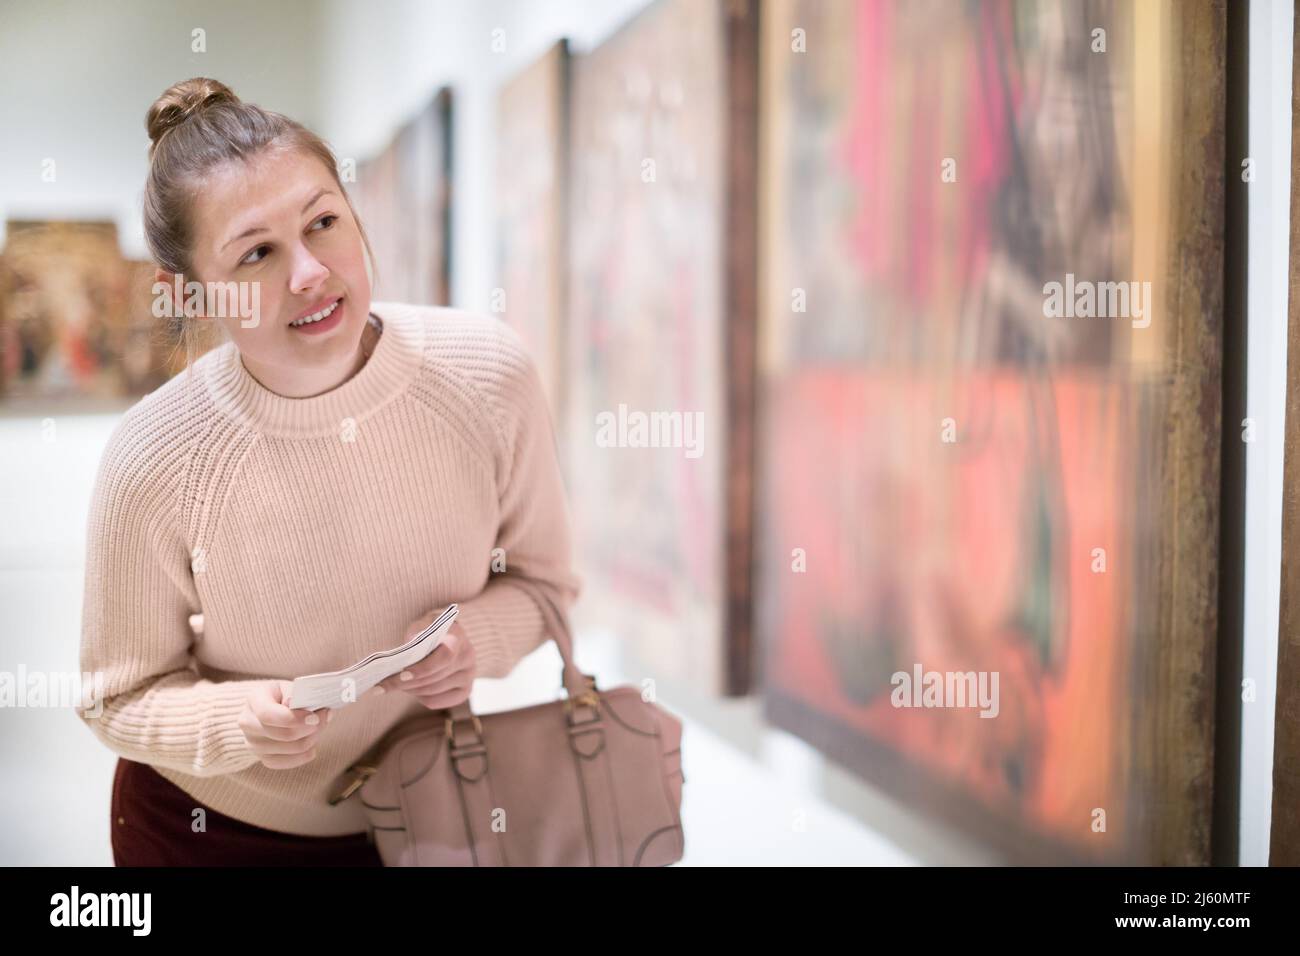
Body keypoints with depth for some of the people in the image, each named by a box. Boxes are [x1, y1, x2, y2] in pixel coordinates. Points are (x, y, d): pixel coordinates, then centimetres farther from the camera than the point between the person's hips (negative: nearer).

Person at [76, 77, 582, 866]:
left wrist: (478, 639, -24)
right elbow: (121, 698, -12)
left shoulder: (488, 371, -20)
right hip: (211, 830, -2)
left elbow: (540, 578, -4)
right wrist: (238, 720, -31)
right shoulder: (154, 463, -26)